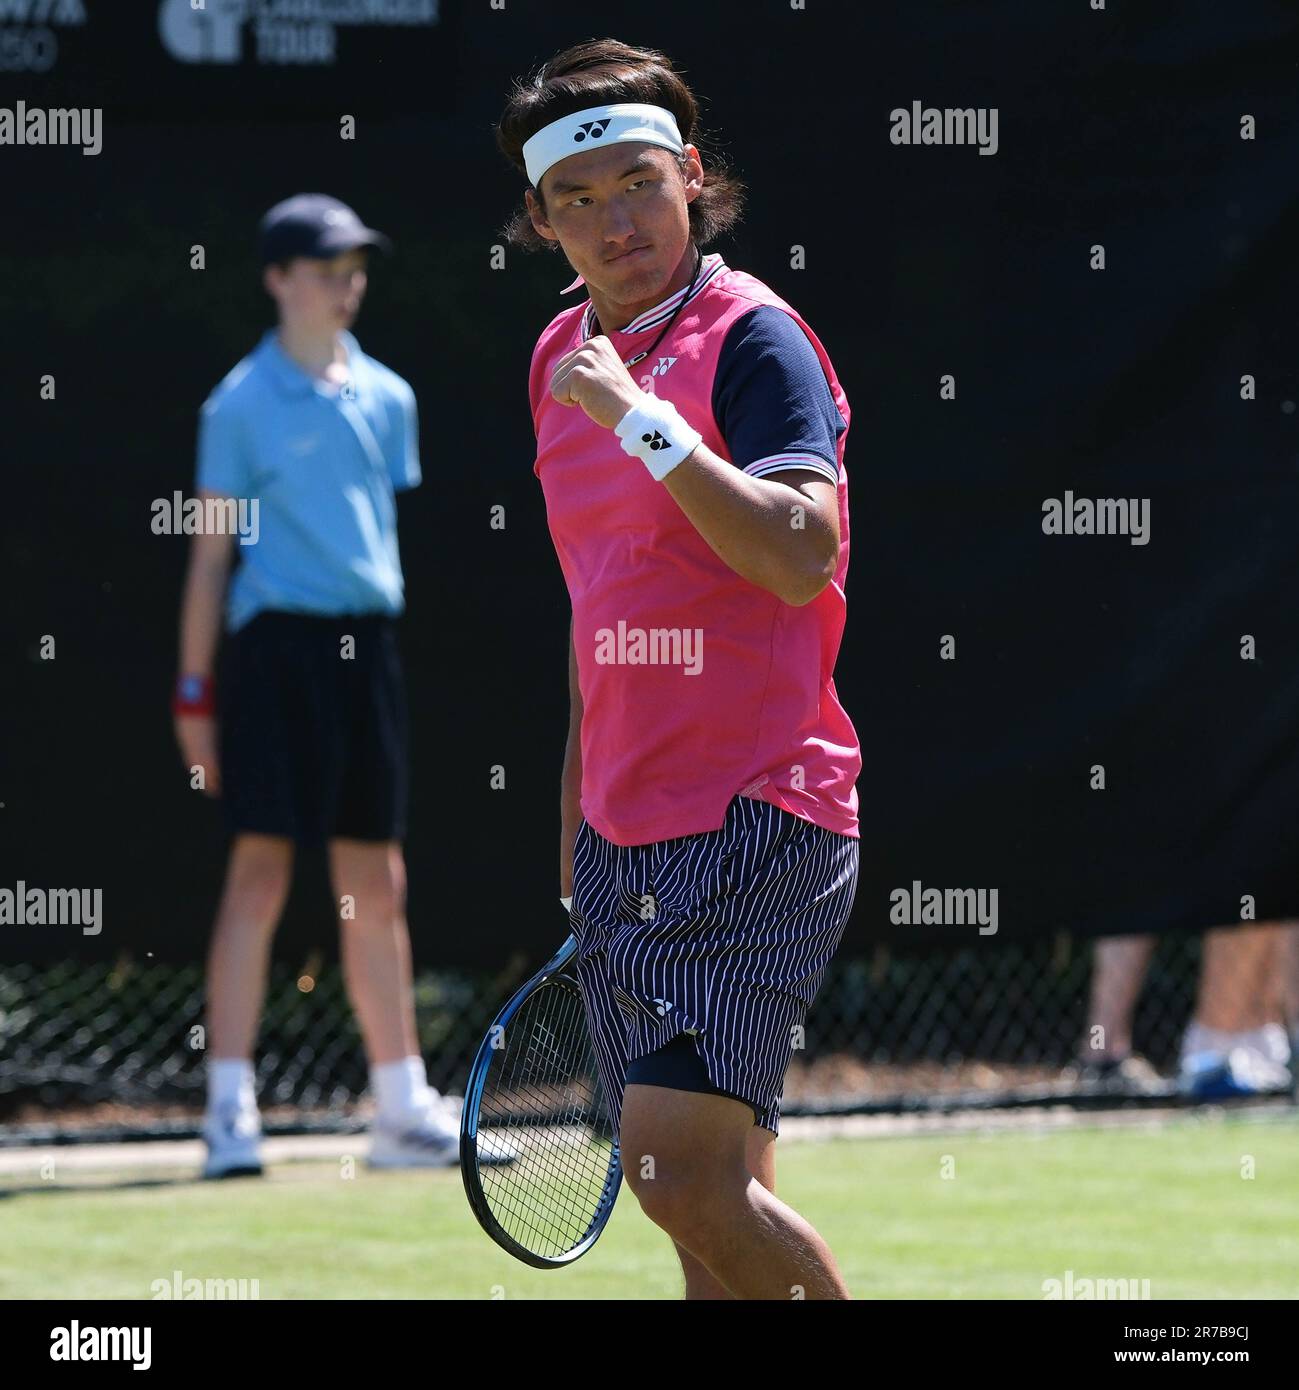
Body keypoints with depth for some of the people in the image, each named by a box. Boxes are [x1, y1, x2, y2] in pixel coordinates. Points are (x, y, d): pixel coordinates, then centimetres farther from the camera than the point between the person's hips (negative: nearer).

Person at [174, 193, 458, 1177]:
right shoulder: (242, 405, -2)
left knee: (377, 883, 10)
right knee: (261, 871, -9)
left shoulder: (387, 397, 13)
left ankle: (403, 1106, 15)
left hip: (368, 645, 6)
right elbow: (211, 554, -1)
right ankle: (230, 1109, -7)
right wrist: (194, 690, -4)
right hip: (278, 642, -6)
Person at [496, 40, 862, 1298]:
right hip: (626, 846, 7)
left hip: (756, 825, -7)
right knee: (720, 1214, 6)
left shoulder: (753, 338, -8)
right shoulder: (563, 358, 15)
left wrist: (642, 418, -25)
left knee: (683, 1174, -18)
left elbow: (802, 557, -24)